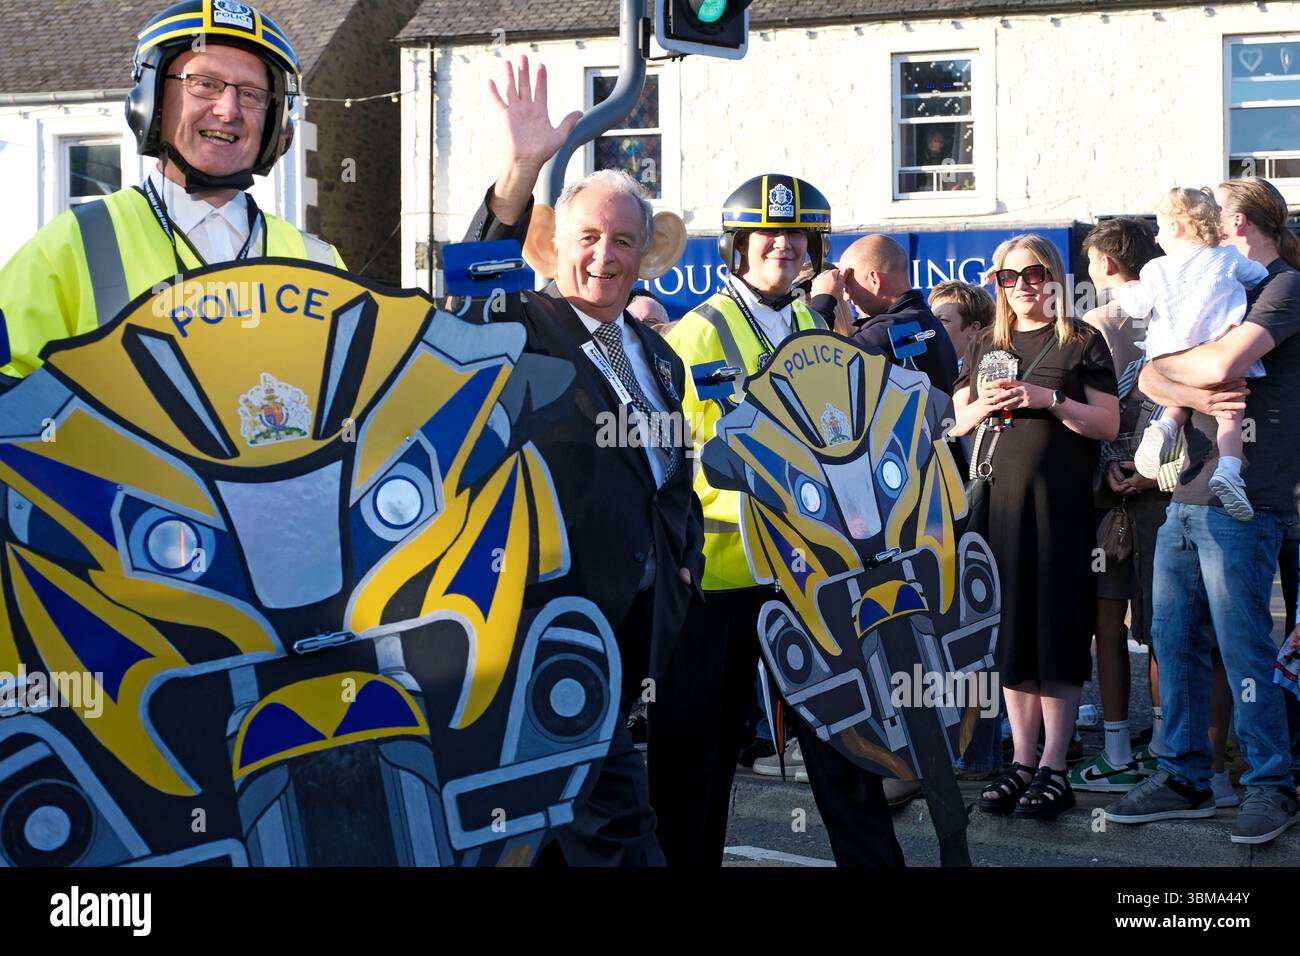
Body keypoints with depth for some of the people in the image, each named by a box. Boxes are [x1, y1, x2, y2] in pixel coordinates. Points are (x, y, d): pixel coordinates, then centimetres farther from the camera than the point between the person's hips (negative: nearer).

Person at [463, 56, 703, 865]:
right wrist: (522, 169, -36)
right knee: (612, 803, -8)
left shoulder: (657, 356, 17)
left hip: (638, 610, 7)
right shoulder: (524, 330, -4)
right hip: (556, 602, -7)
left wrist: (684, 563, 11)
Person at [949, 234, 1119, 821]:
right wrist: (985, 405, -5)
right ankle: (1022, 761, 13)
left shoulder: (1082, 342, 4)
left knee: (1057, 629, -3)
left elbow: (1108, 424, -2)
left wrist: (1050, 400, -15)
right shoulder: (985, 347, 16)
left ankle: (1054, 768, 2)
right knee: (1011, 629, 6)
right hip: (999, 501, 4)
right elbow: (957, 424, 16)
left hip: (1061, 503, -4)